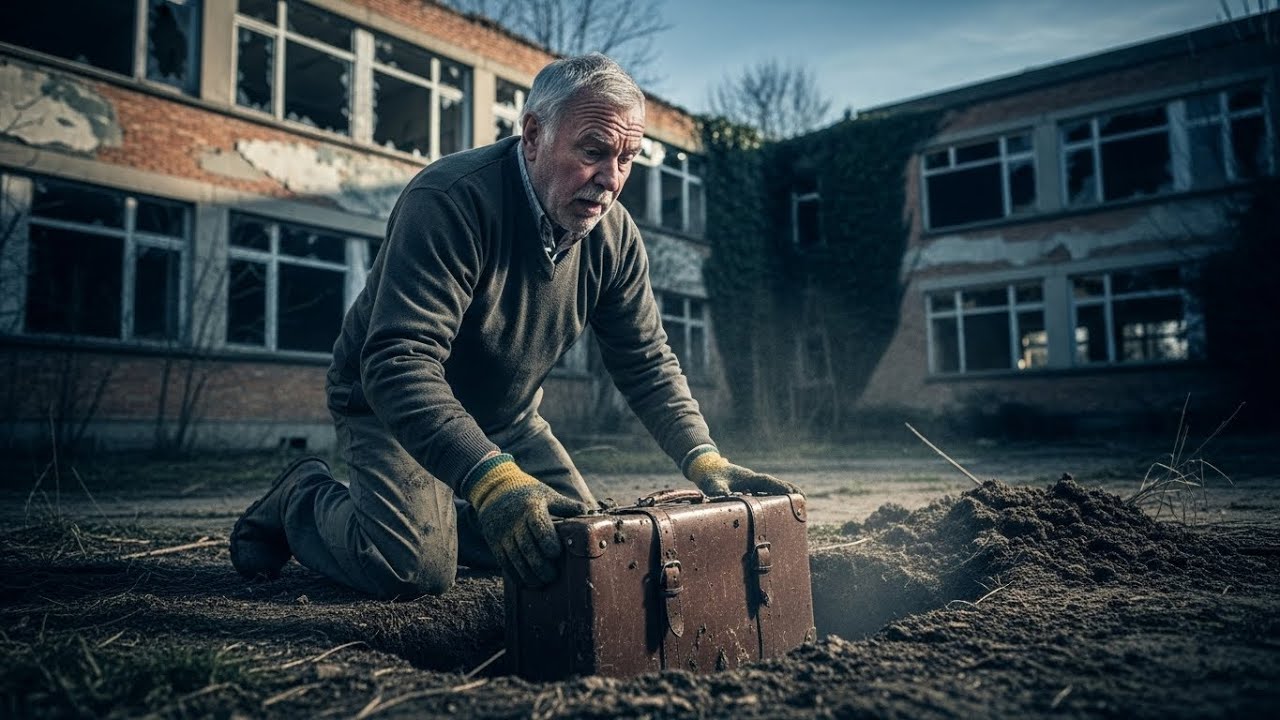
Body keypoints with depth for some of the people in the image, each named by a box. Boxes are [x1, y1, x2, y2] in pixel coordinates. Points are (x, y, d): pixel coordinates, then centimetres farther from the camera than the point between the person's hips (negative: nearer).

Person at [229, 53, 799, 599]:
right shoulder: (449, 200, -31)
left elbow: (648, 364, -4)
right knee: (415, 568, -23)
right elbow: (399, 362, -40)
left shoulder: (614, 234, -10)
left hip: (506, 419, 7)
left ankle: (440, 513, 22)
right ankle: (301, 501, 8)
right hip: (388, 406, -6)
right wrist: (491, 476, -52)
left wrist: (703, 458, -19)